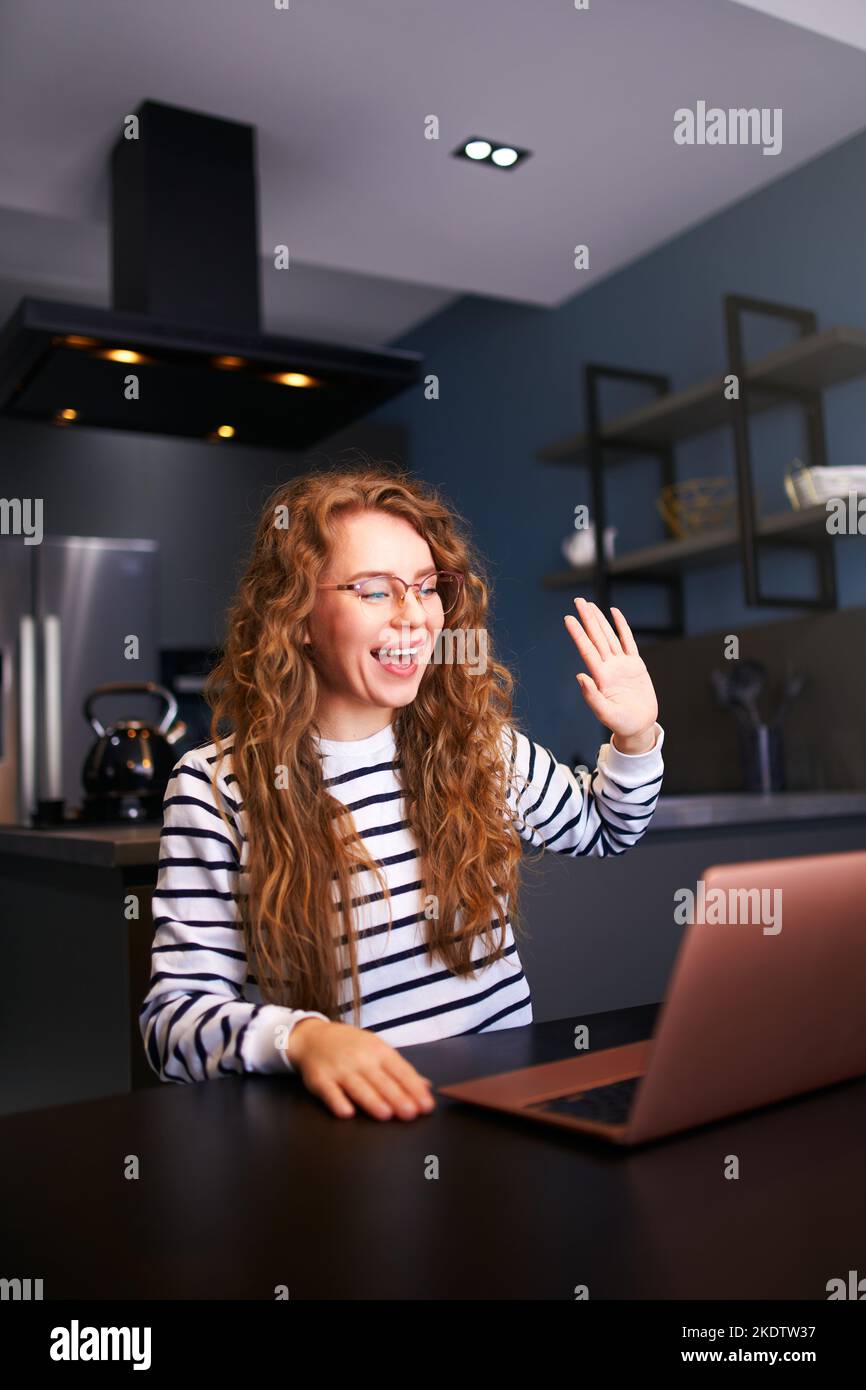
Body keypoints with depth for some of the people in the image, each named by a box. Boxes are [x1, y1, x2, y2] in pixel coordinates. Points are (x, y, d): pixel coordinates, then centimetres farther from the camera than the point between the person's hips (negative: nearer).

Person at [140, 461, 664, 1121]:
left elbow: (600, 829, 24)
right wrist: (300, 1037, -29)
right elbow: (176, 1014, -9)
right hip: (353, 1118, -2)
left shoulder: (484, 744, 5)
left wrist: (637, 739, 5)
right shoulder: (215, 788, -7)